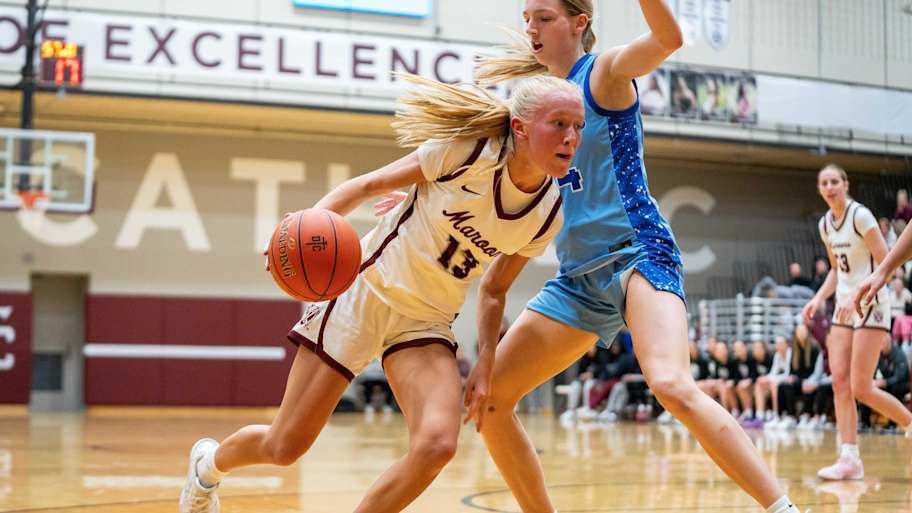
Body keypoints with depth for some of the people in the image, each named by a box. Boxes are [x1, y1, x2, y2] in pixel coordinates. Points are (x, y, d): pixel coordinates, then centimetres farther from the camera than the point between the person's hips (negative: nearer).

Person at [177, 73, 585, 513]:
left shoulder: (549, 215, -5)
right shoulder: (466, 151, -18)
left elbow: (493, 290, 8)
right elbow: (369, 184, -9)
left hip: (426, 324, 4)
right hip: (366, 292, -3)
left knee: (437, 445, -23)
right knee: (284, 447, 0)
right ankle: (209, 463, 36)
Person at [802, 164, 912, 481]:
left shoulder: (860, 216, -13)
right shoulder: (825, 224, 10)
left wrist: (857, 296, -25)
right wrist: (819, 299, 7)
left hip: (871, 305, -7)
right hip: (845, 309, 7)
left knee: (861, 388, -10)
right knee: (840, 382, -4)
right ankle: (850, 459, -4)